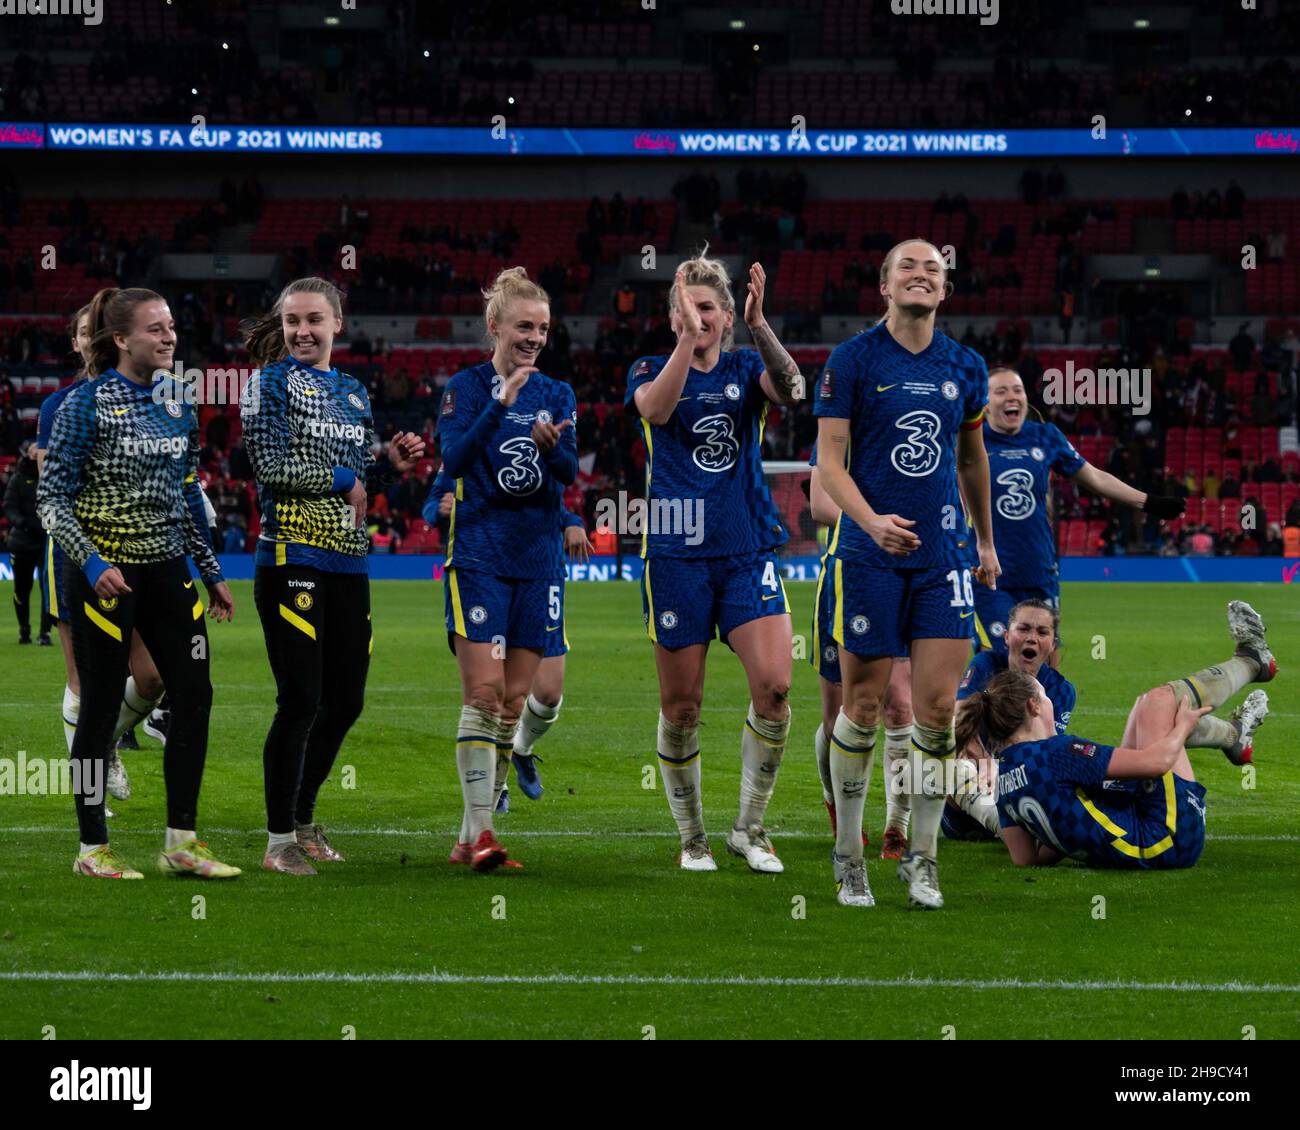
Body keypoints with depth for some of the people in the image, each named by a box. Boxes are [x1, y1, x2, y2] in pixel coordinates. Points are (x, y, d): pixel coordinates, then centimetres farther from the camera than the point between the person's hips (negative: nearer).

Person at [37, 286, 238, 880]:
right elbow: (52, 496, -12)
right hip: (105, 573, -6)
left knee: (195, 693, -1)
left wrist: (211, 570, 17)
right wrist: (93, 565, -22)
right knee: (101, 705, 0)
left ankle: (182, 842, 7)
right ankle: (92, 848, 11)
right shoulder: (87, 403, -10)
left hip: (164, 568, 6)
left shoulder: (175, 403, 9)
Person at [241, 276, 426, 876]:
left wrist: (391, 462, 2)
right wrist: (341, 478, -7)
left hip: (349, 562, 7)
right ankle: (279, 841, 0)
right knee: (301, 700, -9)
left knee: (345, 702, 9)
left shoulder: (354, 391, 17)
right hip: (291, 558, -7)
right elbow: (270, 466, -12)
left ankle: (303, 818, 26)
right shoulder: (269, 382, -2)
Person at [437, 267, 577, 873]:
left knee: (514, 700, 4)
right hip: (479, 556, -5)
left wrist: (550, 445, -25)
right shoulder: (467, 386, -1)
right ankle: (480, 831, -16)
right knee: (484, 691, -15)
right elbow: (453, 459, -15)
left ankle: (470, 836, 11)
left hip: (537, 561, 5)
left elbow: (569, 471, -3)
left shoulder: (558, 395, 11)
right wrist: (499, 406, -26)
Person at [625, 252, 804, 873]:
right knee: (681, 705, 1)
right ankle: (692, 838, 17)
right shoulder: (651, 370, 5)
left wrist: (759, 325, -27)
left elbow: (791, 390, -13)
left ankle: (749, 827, 3)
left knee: (773, 686, -13)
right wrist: (685, 340, -31)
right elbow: (655, 407, -19)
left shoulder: (746, 369, 9)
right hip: (676, 554, -1)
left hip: (748, 549, 1)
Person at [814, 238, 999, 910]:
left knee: (937, 708, -3)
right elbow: (829, 461, -8)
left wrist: (986, 540, 26)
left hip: (942, 553, 3)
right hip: (870, 553, -3)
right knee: (863, 707, 1)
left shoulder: (964, 368, 8)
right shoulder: (852, 361, -5)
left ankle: (921, 858, 8)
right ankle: (848, 855, 16)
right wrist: (873, 521, -24)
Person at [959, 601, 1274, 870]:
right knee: (1161, 699, 3)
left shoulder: (1004, 777, 0)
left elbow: (1026, 857, 6)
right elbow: (1156, 762, -24)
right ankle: (1250, 661, 30)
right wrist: (1182, 727, -4)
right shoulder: (1056, 752, -25)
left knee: (1147, 705, 18)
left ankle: (1235, 732, 40)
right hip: (1169, 839, -9)